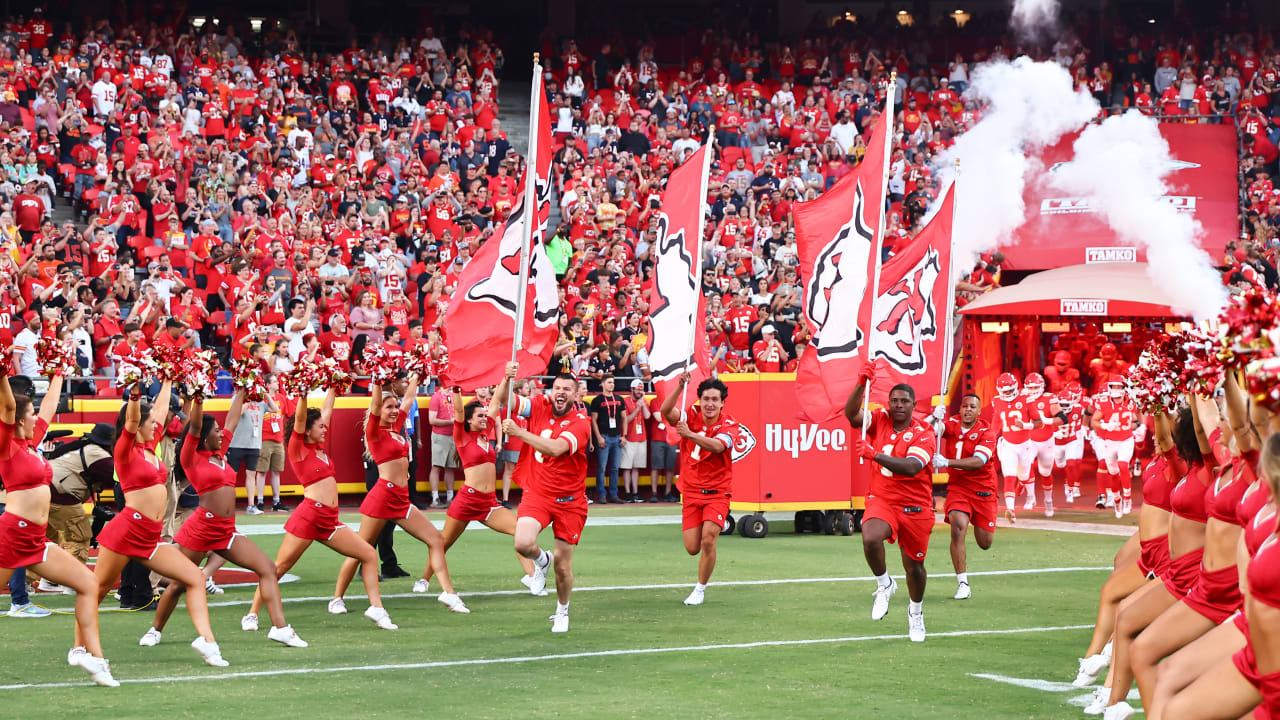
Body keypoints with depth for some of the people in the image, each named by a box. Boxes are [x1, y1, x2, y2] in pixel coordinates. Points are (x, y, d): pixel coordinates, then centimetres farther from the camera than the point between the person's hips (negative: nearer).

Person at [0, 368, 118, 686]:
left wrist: (58, 374, 32)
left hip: (36, 540, 8)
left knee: (88, 583, 0)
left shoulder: (31, 442, 13)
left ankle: (88, 653, -3)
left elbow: (50, 405, 25)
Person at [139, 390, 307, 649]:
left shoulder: (219, 454, 16)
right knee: (178, 584, 3)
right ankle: (155, 631, 22)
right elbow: (194, 427, -17)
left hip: (227, 531, 6)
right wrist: (198, 398, -25)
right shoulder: (191, 458, -2)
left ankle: (280, 627, -13)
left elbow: (232, 422, 24)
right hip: (201, 528, -6)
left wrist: (241, 393, 29)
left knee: (267, 568, -7)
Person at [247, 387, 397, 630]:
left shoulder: (320, 447, 17)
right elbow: (300, 418, -17)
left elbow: (326, 410, 25)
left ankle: (376, 608, 2)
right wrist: (303, 393, -26)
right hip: (308, 515, -8)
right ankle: (252, 614, 3)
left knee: (369, 554, 2)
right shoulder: (298, 449, -1)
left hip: (330, 521, 8)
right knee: (279, 568, -3)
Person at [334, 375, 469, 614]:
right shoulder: (375, 432, -5)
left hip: (401, 499, 8)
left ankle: (448, 593, -1)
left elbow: (409, 399, 22)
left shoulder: (396, 428, 14)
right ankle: (337, 599, 9)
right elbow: (375, 405, -21)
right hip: (382, 496, -8)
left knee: (436, 539, 0)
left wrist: (416, 376, 24)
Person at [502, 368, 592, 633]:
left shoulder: (581, 422, -13)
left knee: (563, 566, 3)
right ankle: (542, 561, 12)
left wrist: (519, 432, -35)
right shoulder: (540, 406, -1)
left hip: (569, 500, -2)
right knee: (523, 543, -25)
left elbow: (555, 448, -28)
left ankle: (562, 612, 31)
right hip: (537, 493, 2)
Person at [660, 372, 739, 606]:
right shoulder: (691, 416, -2)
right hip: (691, 492, 2)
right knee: (692, 548, -1)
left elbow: (717, 446, -29)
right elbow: (666, 410, -21)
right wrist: (680, 386, -34)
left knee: (708, 541, -17)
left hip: (717, 492, -2)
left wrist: (690, 434, -43)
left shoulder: (729, 425, -9)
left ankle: (701, 589, 3)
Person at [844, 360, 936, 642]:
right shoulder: (880, 420, 1)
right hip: (881, 500, 1)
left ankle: (916, 611, 41)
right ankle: (884, 585, -3)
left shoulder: (925, 434, -10)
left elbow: (911, 467, -26)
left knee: (915, 567, 11)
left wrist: (875, 454, -37)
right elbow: (851, 414, -16)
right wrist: (862, 384, -30)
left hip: (916, 507, -1)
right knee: (870, 539, -32)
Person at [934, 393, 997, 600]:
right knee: (957, 527, -23)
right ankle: (963, 584, -17)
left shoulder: (986, 433, -13)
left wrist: (947, 462, -41)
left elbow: (979, 461, -29)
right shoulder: (952, 424, -4)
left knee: (985, 543, 7)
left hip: (983, 489, -1)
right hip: (957, 487, 1)